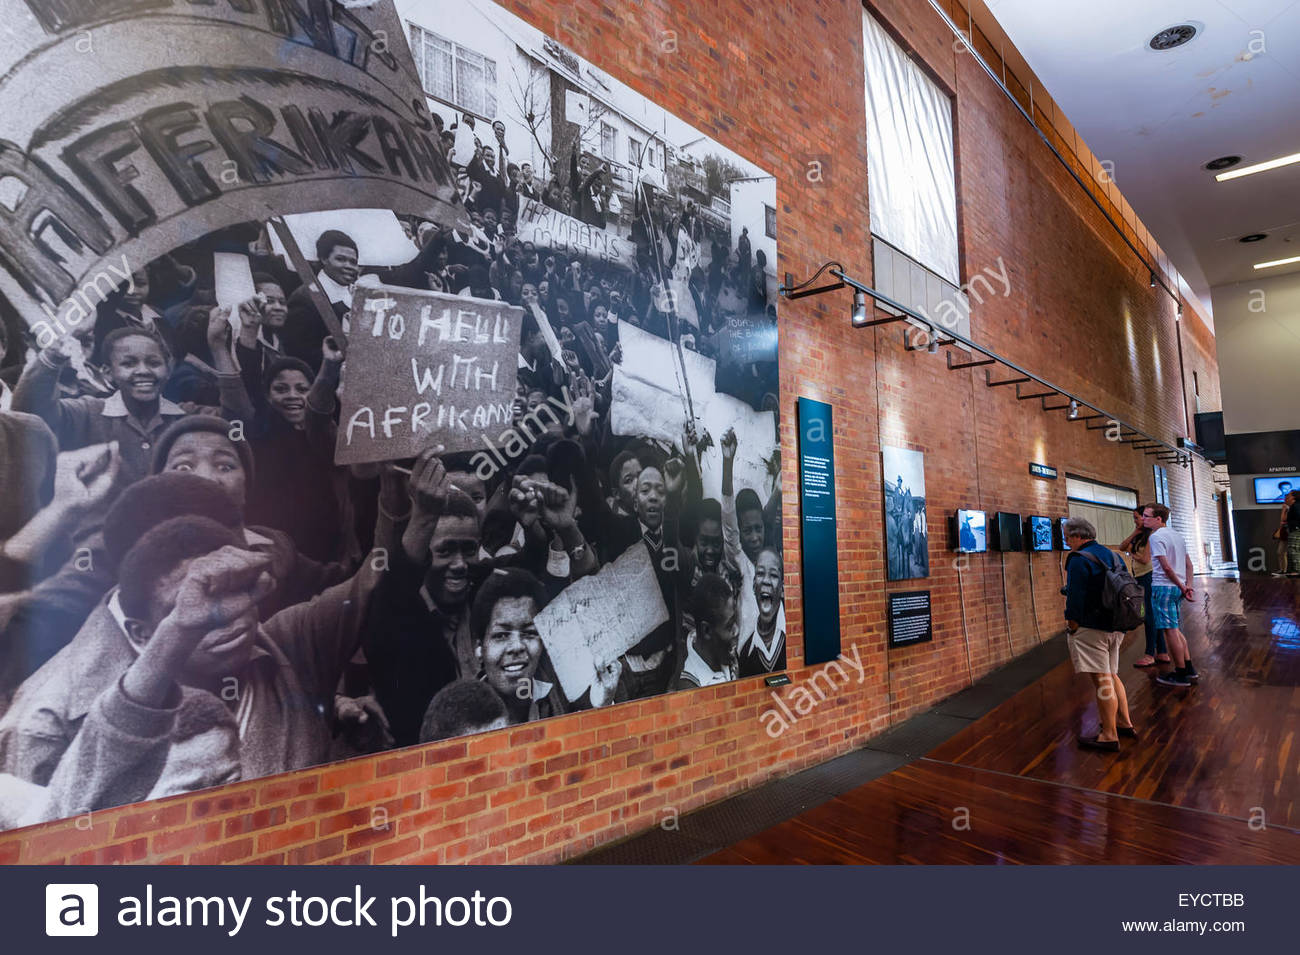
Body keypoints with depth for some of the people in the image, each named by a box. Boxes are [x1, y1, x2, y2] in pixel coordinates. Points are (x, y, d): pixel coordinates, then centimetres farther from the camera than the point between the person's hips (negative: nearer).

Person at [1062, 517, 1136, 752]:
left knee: (1102, 680, -5)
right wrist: (1118, 620, 20)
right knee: (1111, 675, 22)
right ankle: (1125, 723, 31)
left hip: (1091, 628, -10)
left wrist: (1072, 623, -10)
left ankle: (1109, 736, 0)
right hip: (1114, 626, 10)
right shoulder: (1112, 556, 13)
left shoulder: (1079, 559, -15)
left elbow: (1075, 596, -20)